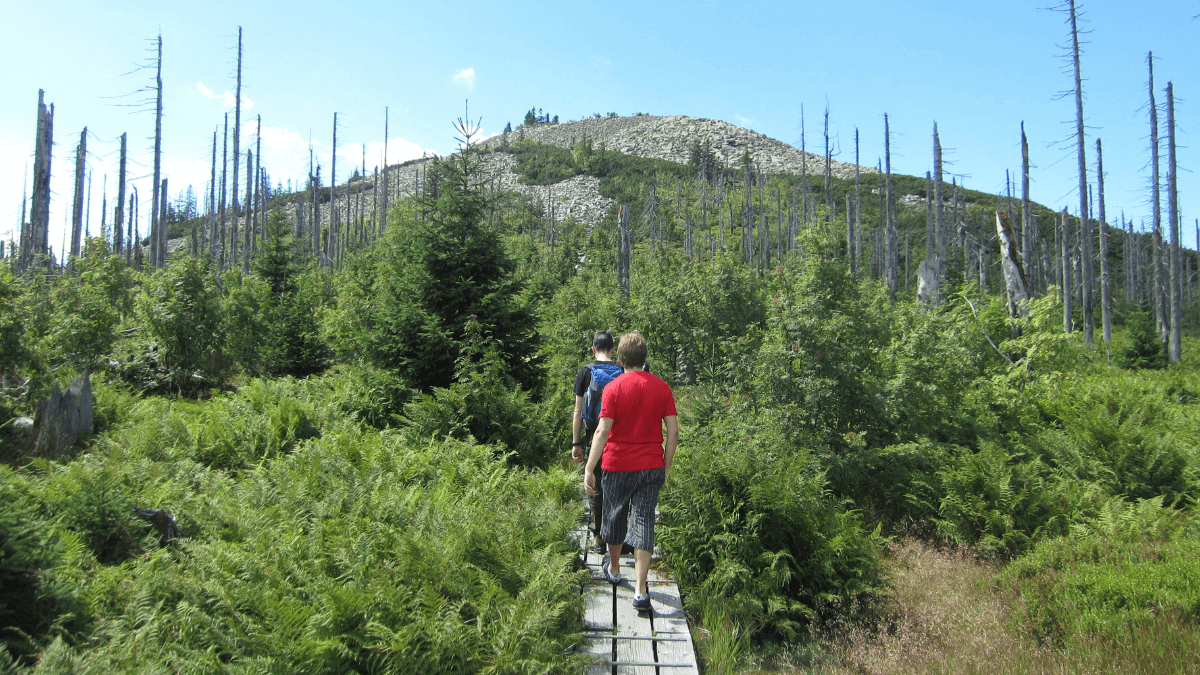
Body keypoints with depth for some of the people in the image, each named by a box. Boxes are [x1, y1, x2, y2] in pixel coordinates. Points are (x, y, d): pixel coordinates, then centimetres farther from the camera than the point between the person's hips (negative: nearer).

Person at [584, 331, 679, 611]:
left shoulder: (613, 388, -10)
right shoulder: (662, 388, -1)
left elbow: (602, 431, -15)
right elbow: (673, 432, -1)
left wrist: (589, 469, -12)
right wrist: (666, 465, 11)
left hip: (618, 465, -2)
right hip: (651, 467, 2)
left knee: (614, 517, 19)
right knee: (643, 523, 3)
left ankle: (614, 568, 40)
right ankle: (640, 591, -2)